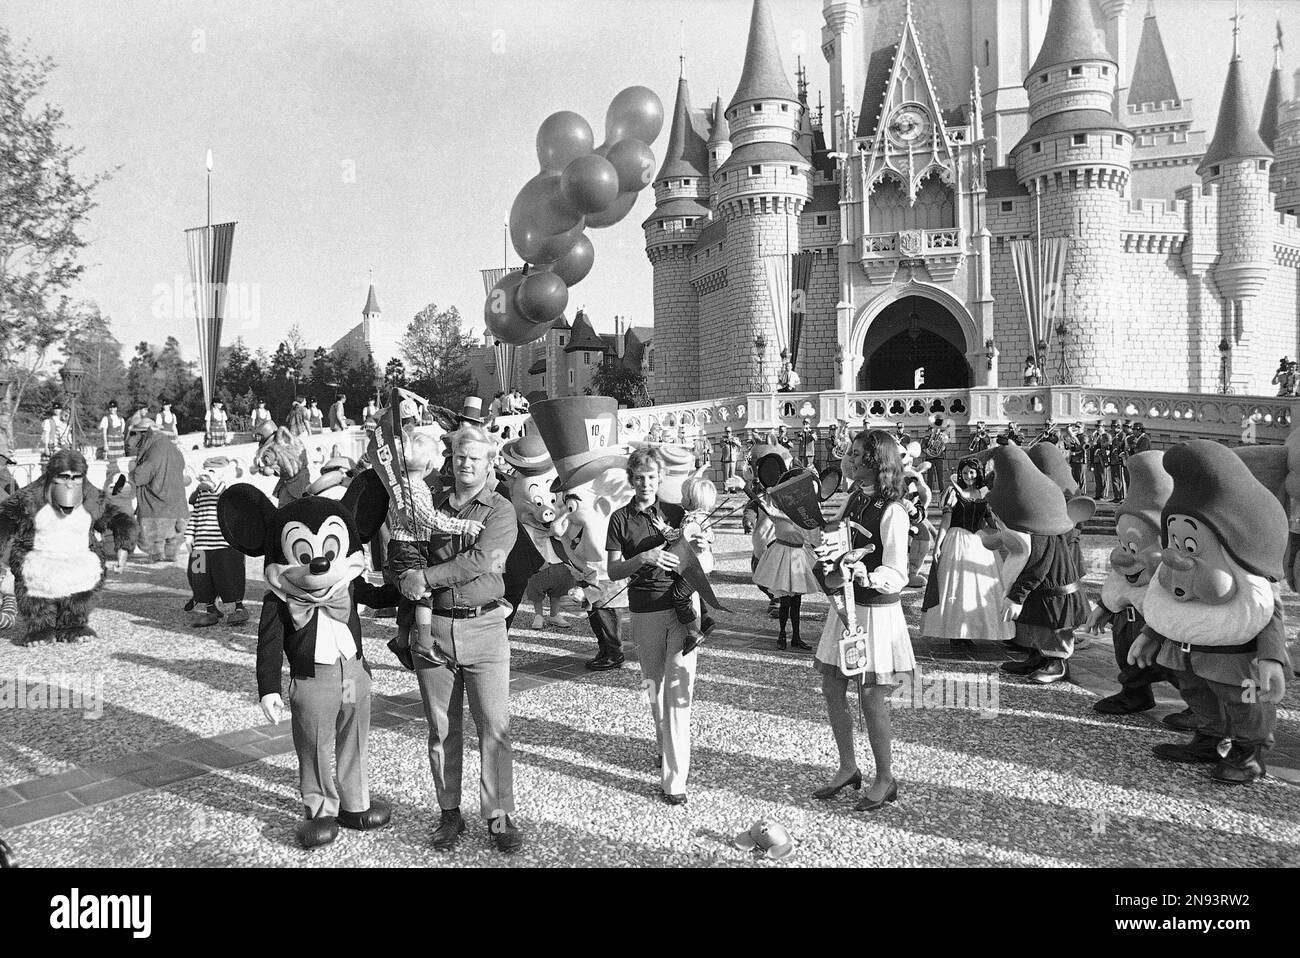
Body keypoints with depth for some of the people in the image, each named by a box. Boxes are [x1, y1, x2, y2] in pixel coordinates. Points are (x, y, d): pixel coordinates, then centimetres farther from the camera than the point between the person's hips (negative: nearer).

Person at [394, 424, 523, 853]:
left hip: (484, 627, -2)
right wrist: (406, 580, -8)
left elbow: (479, 560, -15)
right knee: (442, 730, 10)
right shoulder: (430, 504, 11)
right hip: (432, 625, 3)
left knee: (495, 728, -1)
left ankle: (499, 816, 11)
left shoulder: (501, 510, 0)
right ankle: (449, 814, 24)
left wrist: (425, 577, -17)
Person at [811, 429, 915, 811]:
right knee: (832, 689, 12)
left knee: (871, 699, 2)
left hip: (875, 611, -8)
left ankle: (885, 780, 21)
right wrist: (828, 550, -1)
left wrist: (865, 576, -41)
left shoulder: (891, 511, -18)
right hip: (844, 605, 8)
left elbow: (897, 575, -22)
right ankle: (848, 768, 29)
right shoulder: (854, 498, 6)